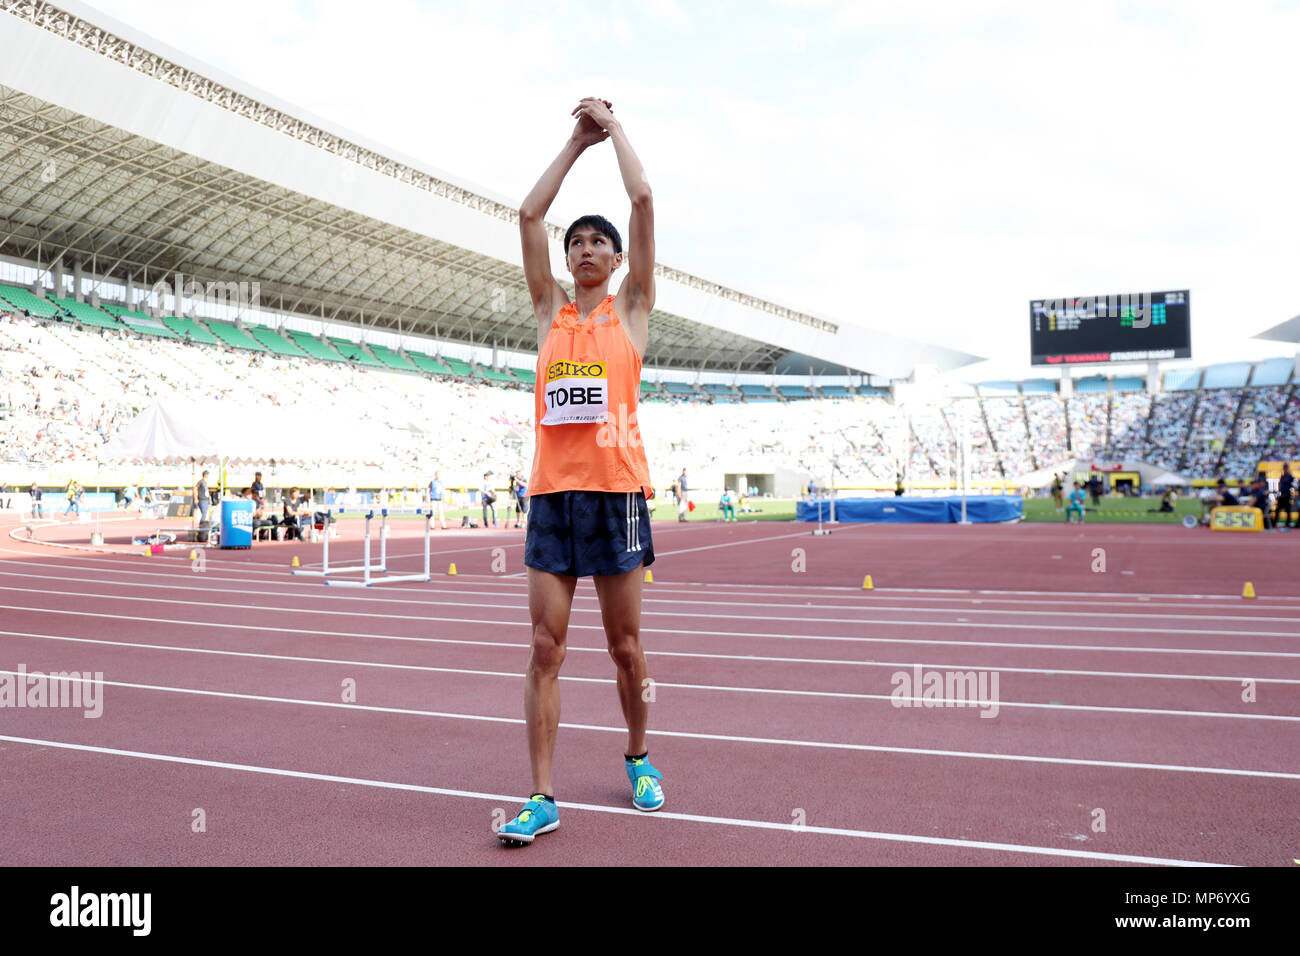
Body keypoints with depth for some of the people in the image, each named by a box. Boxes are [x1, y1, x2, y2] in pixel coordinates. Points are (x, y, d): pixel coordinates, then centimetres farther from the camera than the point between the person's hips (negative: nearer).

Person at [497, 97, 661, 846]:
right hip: (551, 492, 3)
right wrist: (577, 141, 18)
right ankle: (543, 798, 5)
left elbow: (644, 199, 4)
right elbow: (529, 214, 12)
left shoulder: (632, 309, 8)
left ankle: (638, 759, 29)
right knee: (546, 648, -1)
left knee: (626, 646, 7)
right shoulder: (551, 311, 15)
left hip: (615, 490, -2)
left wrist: (616, 128, 15)